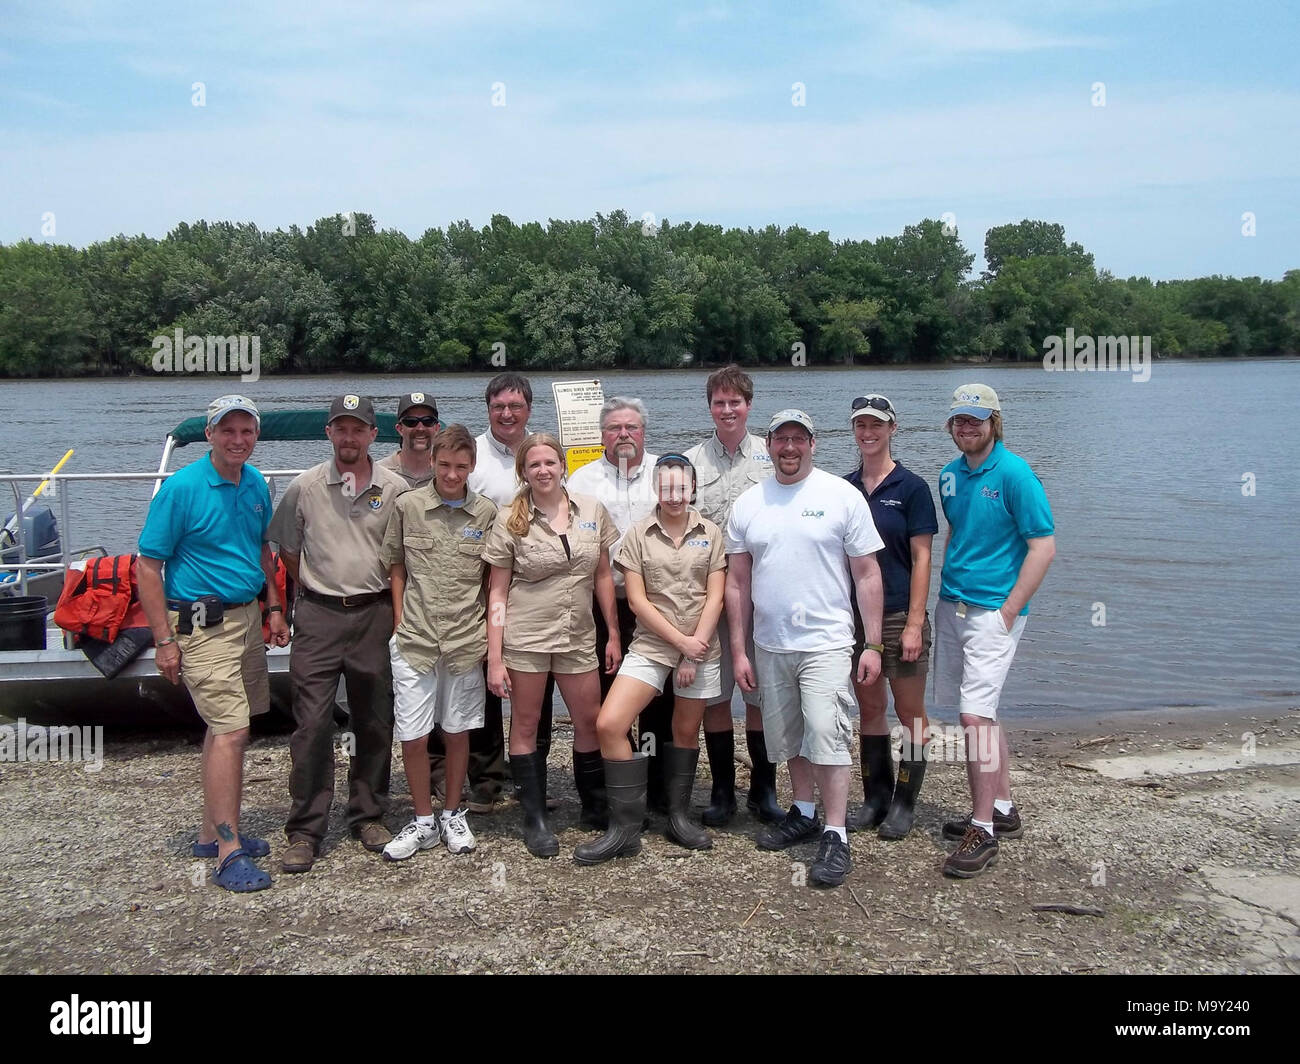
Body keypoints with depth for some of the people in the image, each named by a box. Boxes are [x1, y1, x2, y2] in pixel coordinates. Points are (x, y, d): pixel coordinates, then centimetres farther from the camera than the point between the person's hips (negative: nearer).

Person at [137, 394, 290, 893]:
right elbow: (148, 567, -13)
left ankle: (213, 832, 27)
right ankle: (229, 854, -5)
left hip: (245, 616, 7)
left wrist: (274, 608, 15)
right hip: (202, 623, -7)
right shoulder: (181, 487, -14)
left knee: (225, 725, 14)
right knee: (231, 730, -11)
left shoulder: (256, 484, 6)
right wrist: (165, 640, -16)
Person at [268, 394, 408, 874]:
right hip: (318, 617, -1)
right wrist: (315, 588, 10)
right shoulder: (305, 487, 1)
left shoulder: (396, 489, 1)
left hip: (375, 615, 1)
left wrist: (394, 604, 5)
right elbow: (287, 549, 13)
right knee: (311, 725, -3)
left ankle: (367, 816, 25)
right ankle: (305, 830, 7)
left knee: (374, 724, 9)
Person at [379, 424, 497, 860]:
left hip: (466, 641, 0)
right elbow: (396, 567, 9)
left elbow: (493, 578, 7)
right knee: (412, 737, 2)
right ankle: (423, 821, 19)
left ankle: (453, 815, 28)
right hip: (414, 641, 0)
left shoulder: (486, 513, 0)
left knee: (457, 732, 11)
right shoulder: (408, 506, -1)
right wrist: (400, 623, 4)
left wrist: (489, 630, 2)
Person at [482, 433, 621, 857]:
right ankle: (534, 819, 17)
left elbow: (603, 577, 9)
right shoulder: (510, 520, -4)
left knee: (590, 721, 9)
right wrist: (494, 659, -8)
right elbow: (497, 592, -3)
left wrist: (614, 635, 7)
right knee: (526, 724, 6)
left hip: (578, 636, 3)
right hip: (524, 635, -3)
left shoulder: (591, 510, 3)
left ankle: (595, 807, 28)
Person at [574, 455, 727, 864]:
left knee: (686, 732, 10)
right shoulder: (638, 534, 1)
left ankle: (679, 817, 29)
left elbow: (715, 597, -1)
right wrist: (681, 641, -11)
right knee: (608, 724, -14)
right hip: (651, 644, -1)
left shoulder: (710, 533, 4)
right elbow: (637, 600, -5)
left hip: (701, 647, 1)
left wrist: (694, 651, -10)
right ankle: (625, 829, -4)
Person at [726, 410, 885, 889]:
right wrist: (738, 651, 6)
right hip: (769, 646, 4)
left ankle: (836, 837, -1)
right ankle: (803, 814, 33)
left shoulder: (842, 496, -4)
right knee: (789, 737, 15)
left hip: (826, 642, -4)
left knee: (826, 736, -11)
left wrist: (873, 644, -6)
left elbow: (867, 574, -2)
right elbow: (737, 583, 8)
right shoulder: (747, 504, 5)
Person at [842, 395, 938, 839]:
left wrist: (914, 623, -13)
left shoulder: (911, 487, -5)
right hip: (855, 616, 4)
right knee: (869, 709, 12)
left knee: (910, 712, 4)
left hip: (899, 615, -4)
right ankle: (875, 797, 24)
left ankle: (905, 802, 16)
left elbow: (921, 558, -8)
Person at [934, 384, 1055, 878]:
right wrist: (943, 591, 15)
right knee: (979, 712, 14)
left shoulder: (1014, 474, -11)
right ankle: (1003, 809, 28)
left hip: (992, 611, -7)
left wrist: (1008, 611, -15)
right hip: (951, 608, 8)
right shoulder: (950, 475, 9)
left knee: (975, 714, -12)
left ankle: (983, 830, -5)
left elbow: (1043, 547, -13)